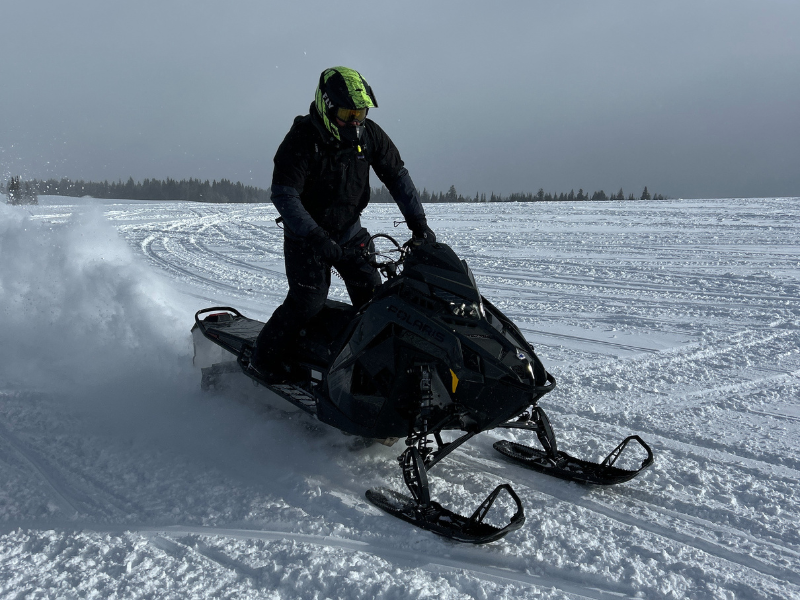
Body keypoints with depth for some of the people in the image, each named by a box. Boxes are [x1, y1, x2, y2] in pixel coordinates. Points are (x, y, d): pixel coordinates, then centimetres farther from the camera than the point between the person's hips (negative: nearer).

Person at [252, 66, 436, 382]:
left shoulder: (369, 134, -6)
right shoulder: (302, 139, -20)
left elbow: (397, 176, 1)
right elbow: (282, 195, -25)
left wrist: (418, 222, -7)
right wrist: (317, 238, -34)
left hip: (349, 231, 5)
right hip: (306, 234, -4)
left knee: (373, 294, -5)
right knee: (308, 300, -13)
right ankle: (264, 355, 6)